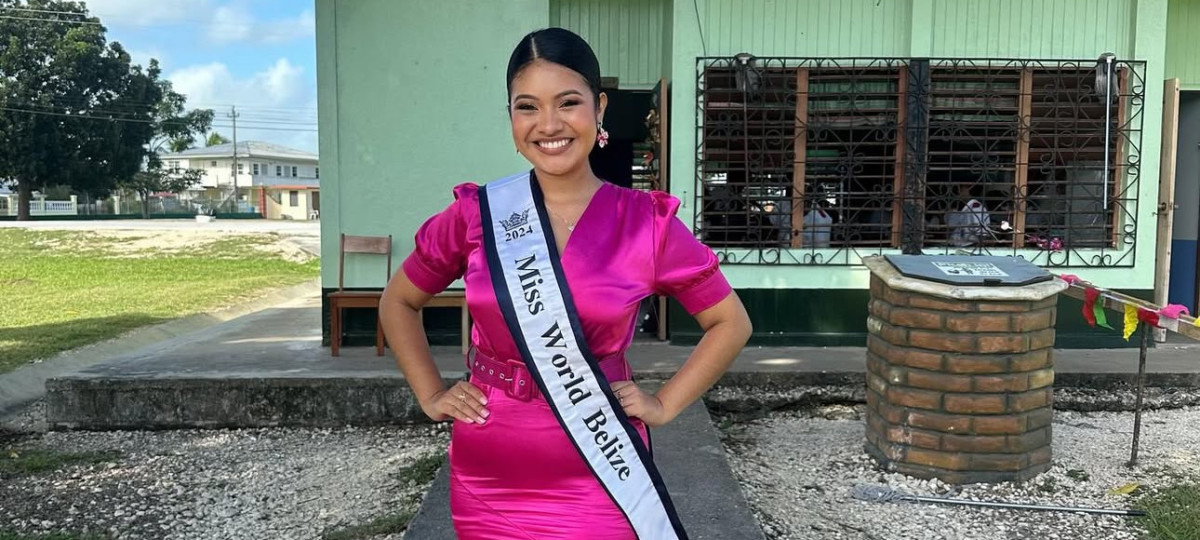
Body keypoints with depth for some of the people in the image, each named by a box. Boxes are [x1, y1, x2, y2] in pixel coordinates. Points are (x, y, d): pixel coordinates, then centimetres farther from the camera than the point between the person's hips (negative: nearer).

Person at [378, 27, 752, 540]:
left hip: (598, 477, -2)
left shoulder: (646, 222, -7)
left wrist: (664, 404, -4)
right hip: (489, 478, 2)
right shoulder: (475, 214, -4)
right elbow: (398, 303, 11)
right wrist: (431, 395, 3)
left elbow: (731, 323, 3)